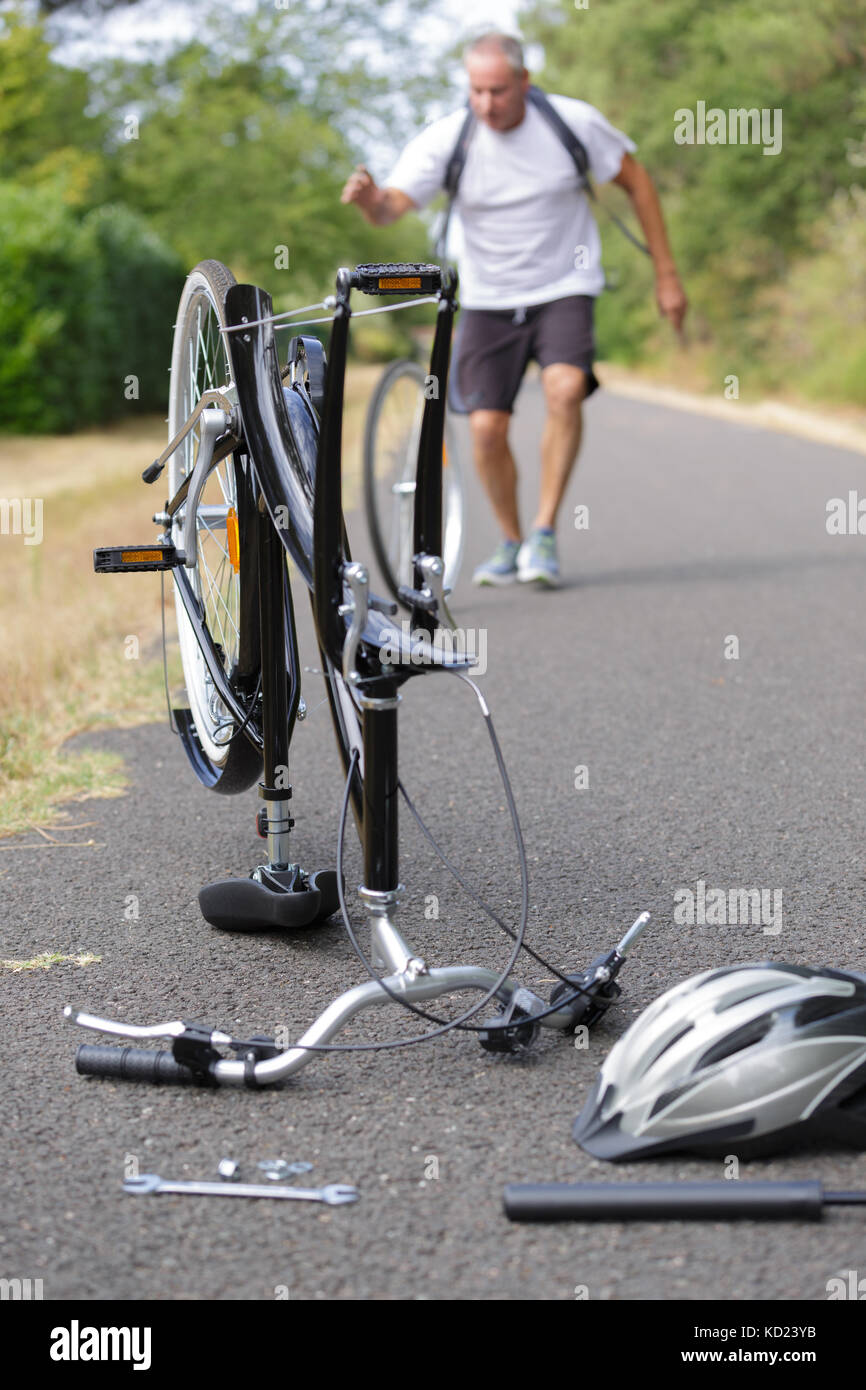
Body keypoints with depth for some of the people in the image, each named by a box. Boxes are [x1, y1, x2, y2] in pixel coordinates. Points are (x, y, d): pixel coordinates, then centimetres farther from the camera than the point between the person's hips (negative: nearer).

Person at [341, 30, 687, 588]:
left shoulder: (574, 122, -12)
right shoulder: (446, 139, -13)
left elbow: (637, 181, 1)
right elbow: (392, 207, -23)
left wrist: (667, 274, 1)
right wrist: (371, 199, -49)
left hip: (564, 289, -1)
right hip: (489, 300, 1)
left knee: (565, 389, -27)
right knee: (487, 427, -7)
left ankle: (545, 533, -14)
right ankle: (511, 542, 18)